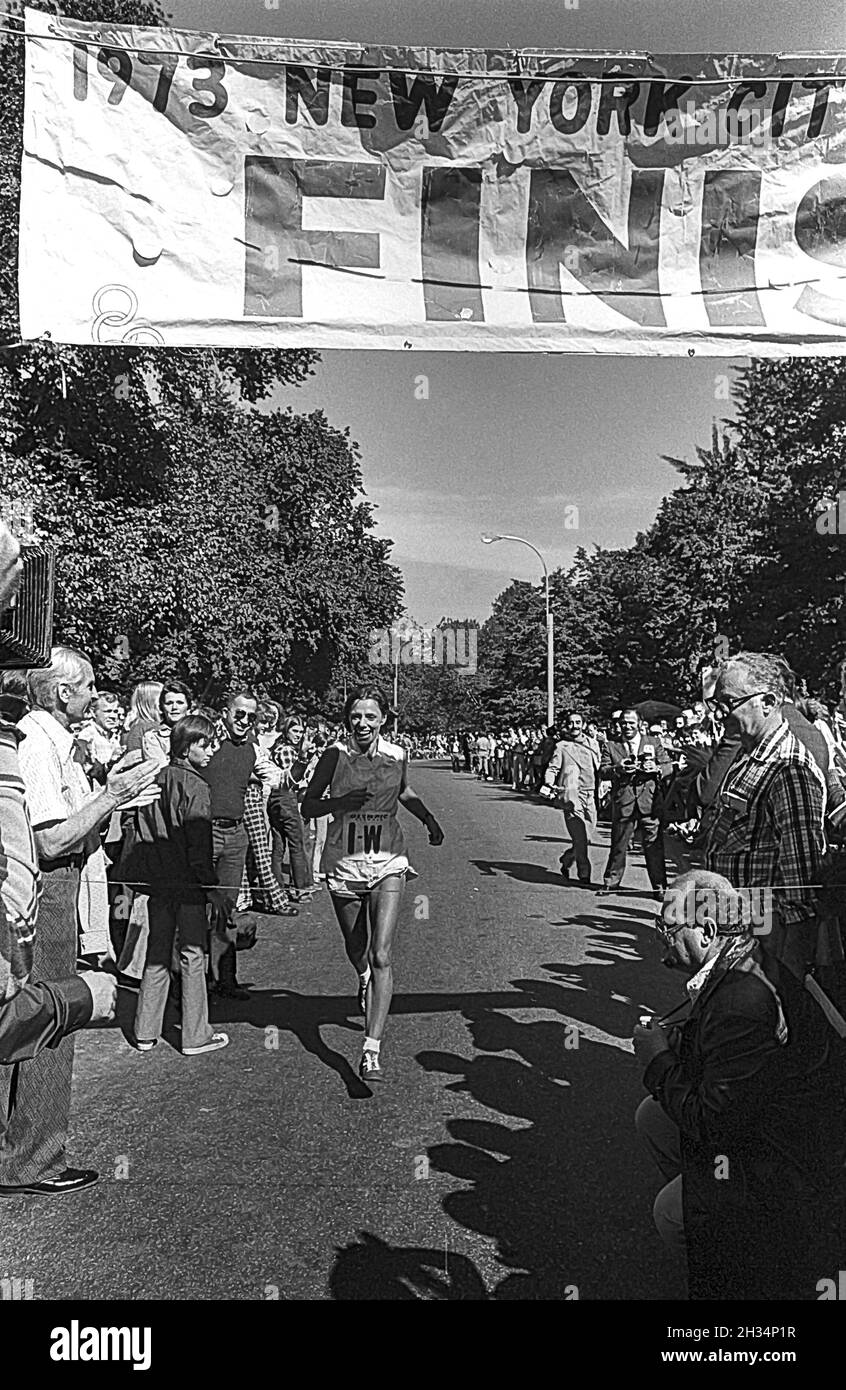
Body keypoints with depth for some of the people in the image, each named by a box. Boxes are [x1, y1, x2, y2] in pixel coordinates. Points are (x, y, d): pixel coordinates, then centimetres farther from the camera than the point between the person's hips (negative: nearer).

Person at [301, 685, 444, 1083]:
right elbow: (308, 806, -3)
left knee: (380, 956, -12)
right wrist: (344, 800, -19)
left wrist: (429, 820, 10)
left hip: (387, 862, 0)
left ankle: (372, 1050, -10)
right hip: (343, 863, 1)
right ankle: (364, 980, 56)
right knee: (356, 947, 19)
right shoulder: (334, 755, -7)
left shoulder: (397, 756, -1)